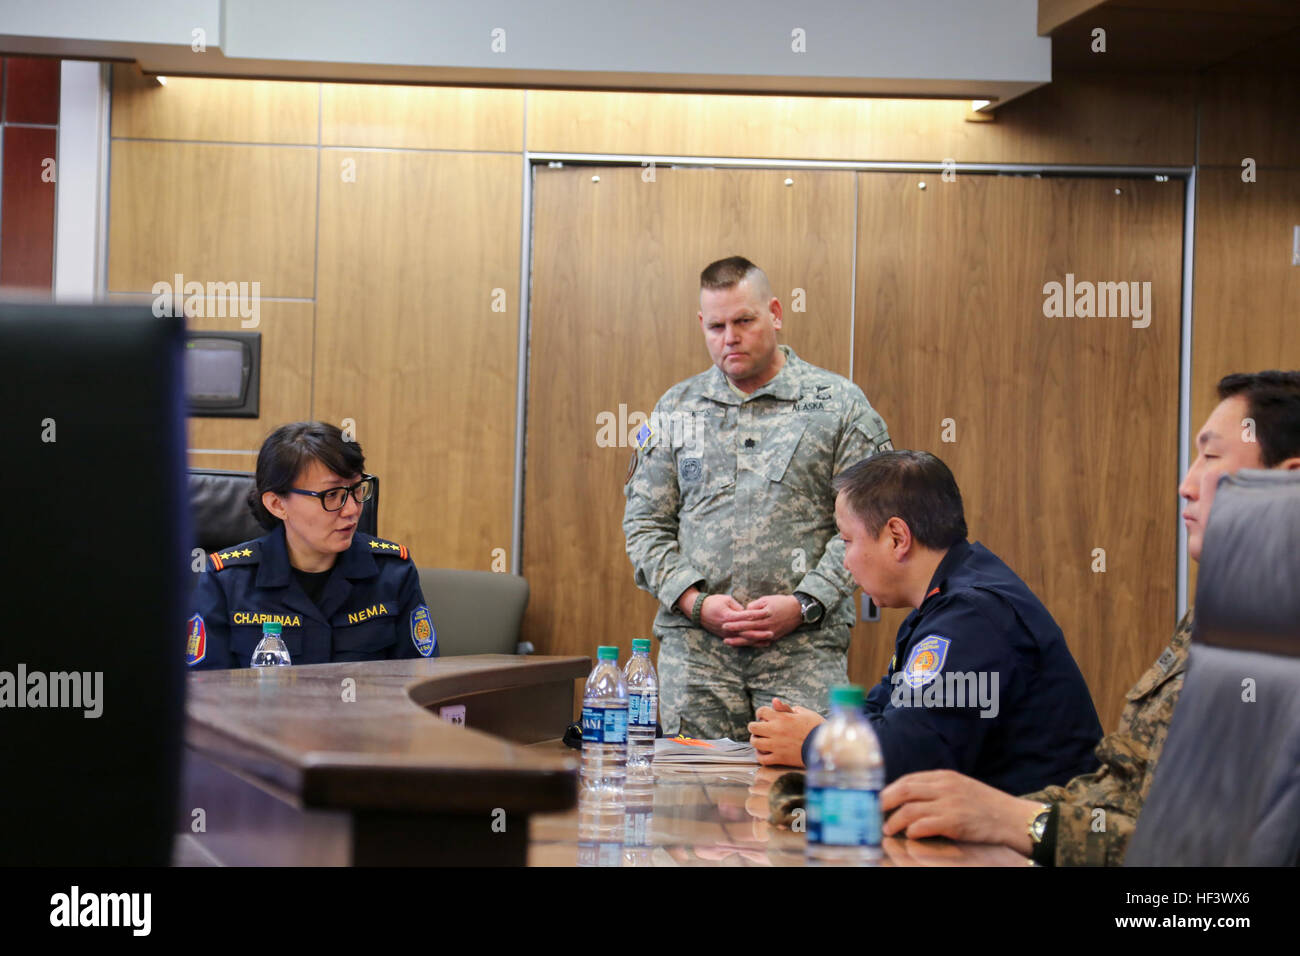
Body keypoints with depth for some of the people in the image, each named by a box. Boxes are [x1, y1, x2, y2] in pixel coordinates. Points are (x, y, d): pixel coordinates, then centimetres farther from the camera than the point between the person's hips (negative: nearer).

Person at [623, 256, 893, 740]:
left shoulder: (840, 404, 5)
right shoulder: (675, 409, 14)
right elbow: (645, 525, 11)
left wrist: (803, 604, -11)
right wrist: (697, 603, -5)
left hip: (805, 646, -2)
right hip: (693, 645, 2)